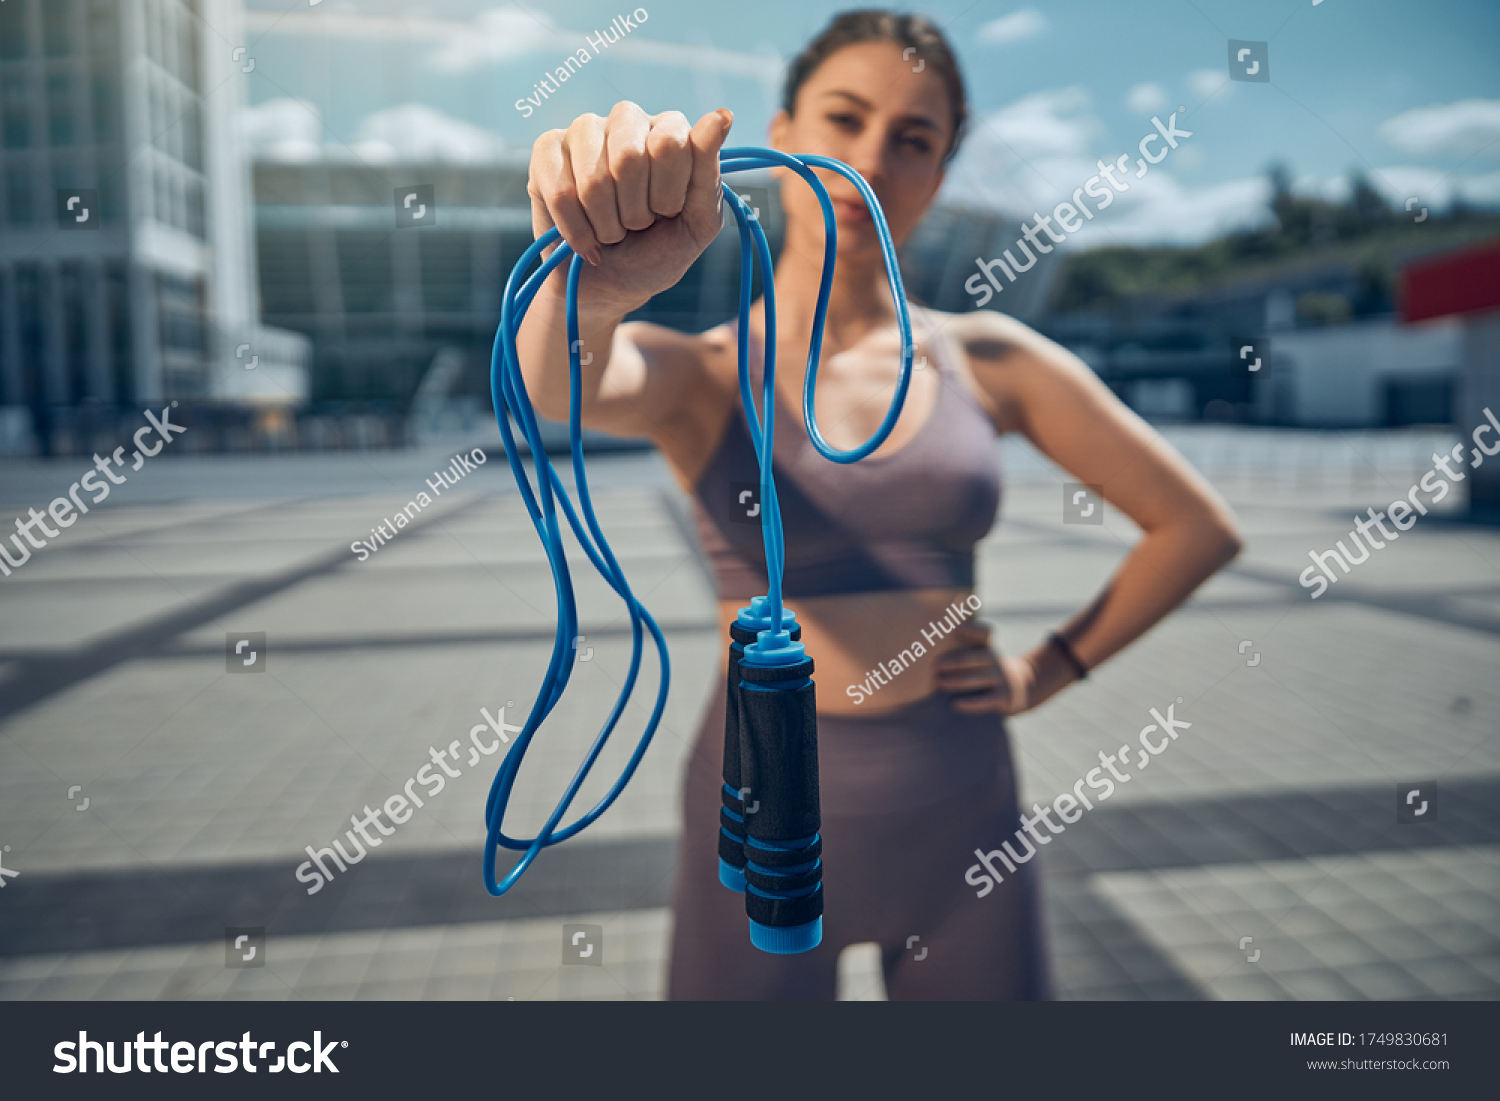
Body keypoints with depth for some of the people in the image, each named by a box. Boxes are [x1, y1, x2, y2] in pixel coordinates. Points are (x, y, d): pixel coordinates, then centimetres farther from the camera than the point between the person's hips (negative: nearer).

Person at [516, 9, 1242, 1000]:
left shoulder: (987, 361, 0)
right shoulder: (698, 373, -4)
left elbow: (1199, 527, 7)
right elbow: (555, 389, -28)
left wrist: (1050, 670, 3)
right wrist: (592, 288, -49)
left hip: (961, 810, 2)